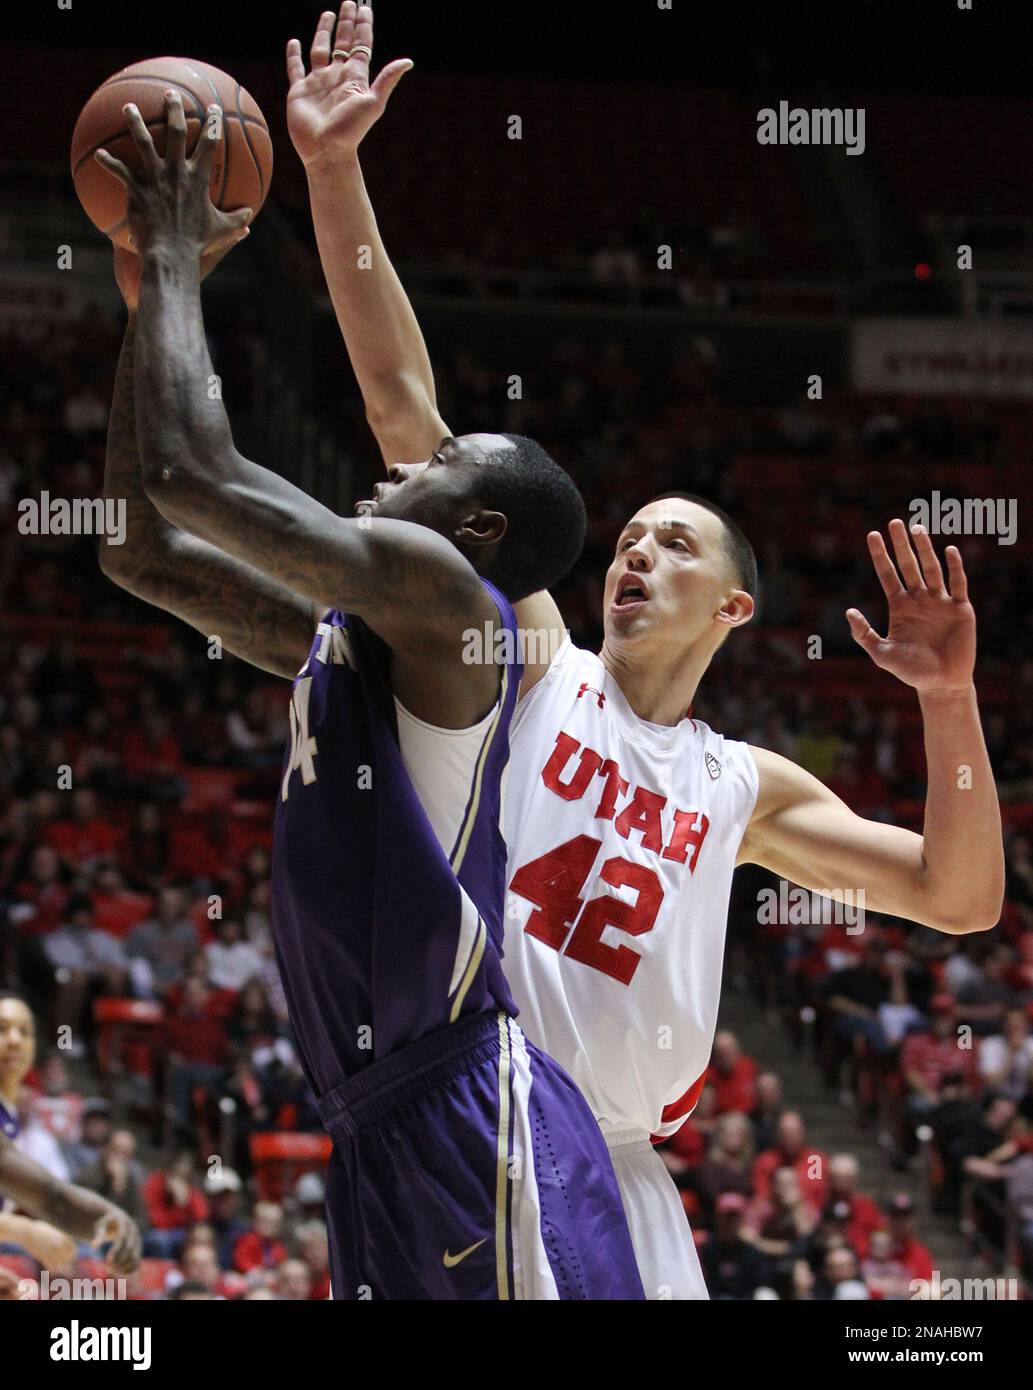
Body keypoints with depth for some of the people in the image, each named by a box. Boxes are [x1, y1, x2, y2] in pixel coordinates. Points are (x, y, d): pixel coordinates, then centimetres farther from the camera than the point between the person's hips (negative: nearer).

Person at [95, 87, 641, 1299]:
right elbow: (144, 548, 27)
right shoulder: (340, 637, 21)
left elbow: (188, 470, -14)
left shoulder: (435, 588, -6)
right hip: (378, 1138, 10)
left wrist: (174, 260, 1)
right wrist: (148, 294, 22)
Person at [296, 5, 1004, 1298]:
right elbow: (407, 411, 3)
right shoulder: (529, 661, 10)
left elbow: (960, 900, 12)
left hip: (613, 1167, 3)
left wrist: (949, 702, -2)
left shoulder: (748, 788, 18)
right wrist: (333, 175, -3)